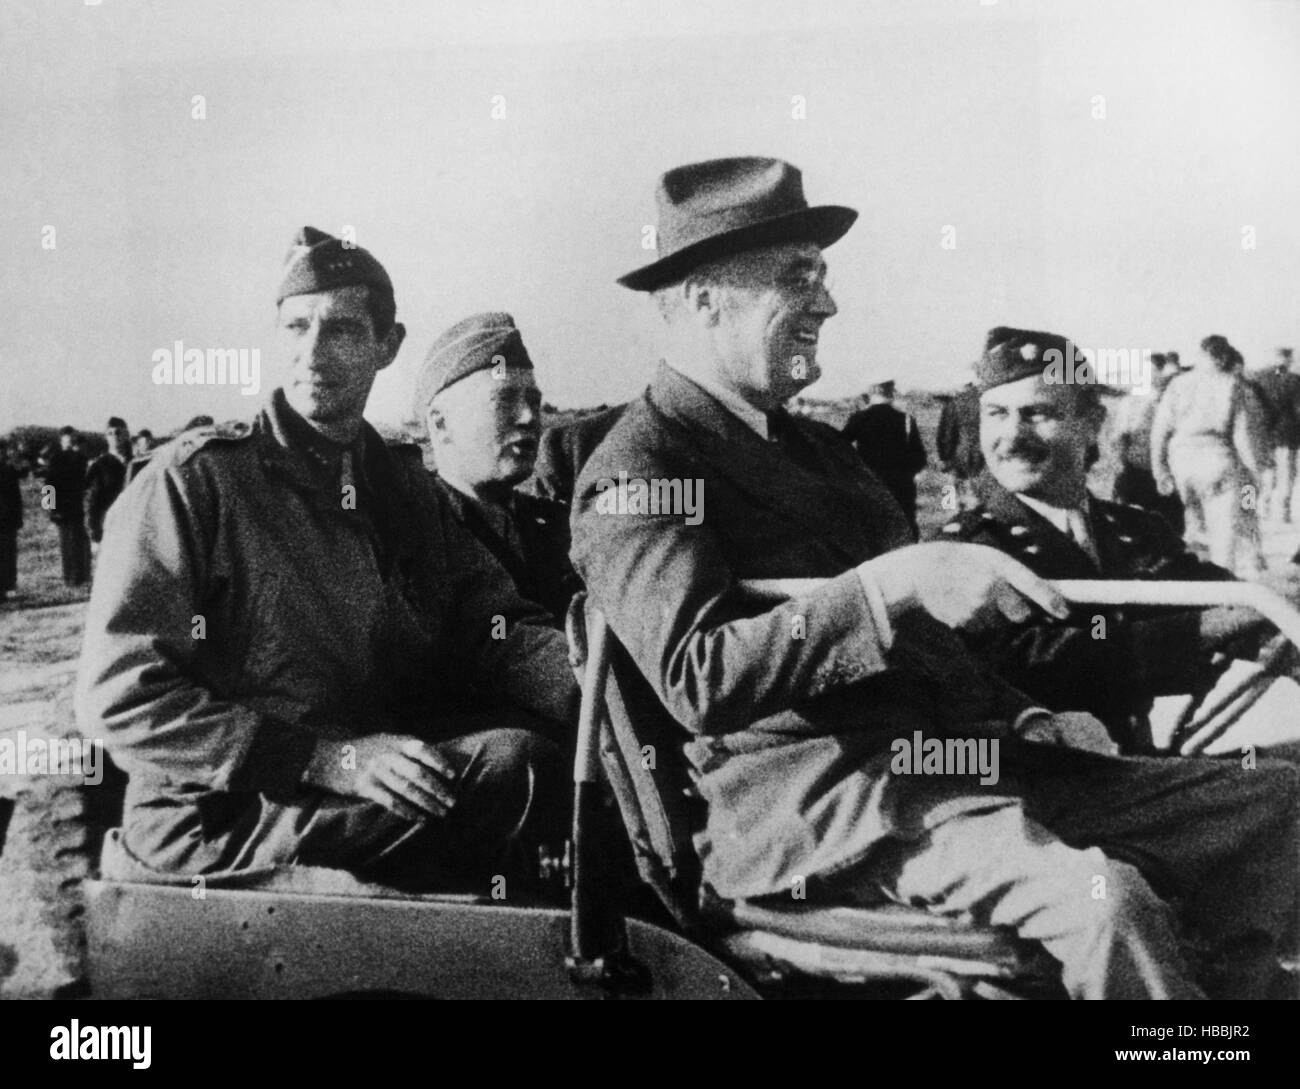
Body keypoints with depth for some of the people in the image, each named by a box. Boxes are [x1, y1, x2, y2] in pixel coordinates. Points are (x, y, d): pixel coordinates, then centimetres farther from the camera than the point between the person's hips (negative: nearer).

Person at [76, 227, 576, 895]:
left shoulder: (403, 485, 13)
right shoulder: (191, 480, -6)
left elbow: (495, 624, 3)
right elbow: (117, 696, -13)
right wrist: (334, 759, -23)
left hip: (373, 790, 6)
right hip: (216, 823, -6)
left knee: (518, 754, -21)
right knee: (511, 772, -23)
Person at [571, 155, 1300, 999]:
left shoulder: (817, 448, 22)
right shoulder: (637, 472, -6)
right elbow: (698, 680, -21)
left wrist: (1027, 719, 8)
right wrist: (892, 585, -26)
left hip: (955, 755, 9)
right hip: (812, 796, -8)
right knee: (1101, 897, -31)